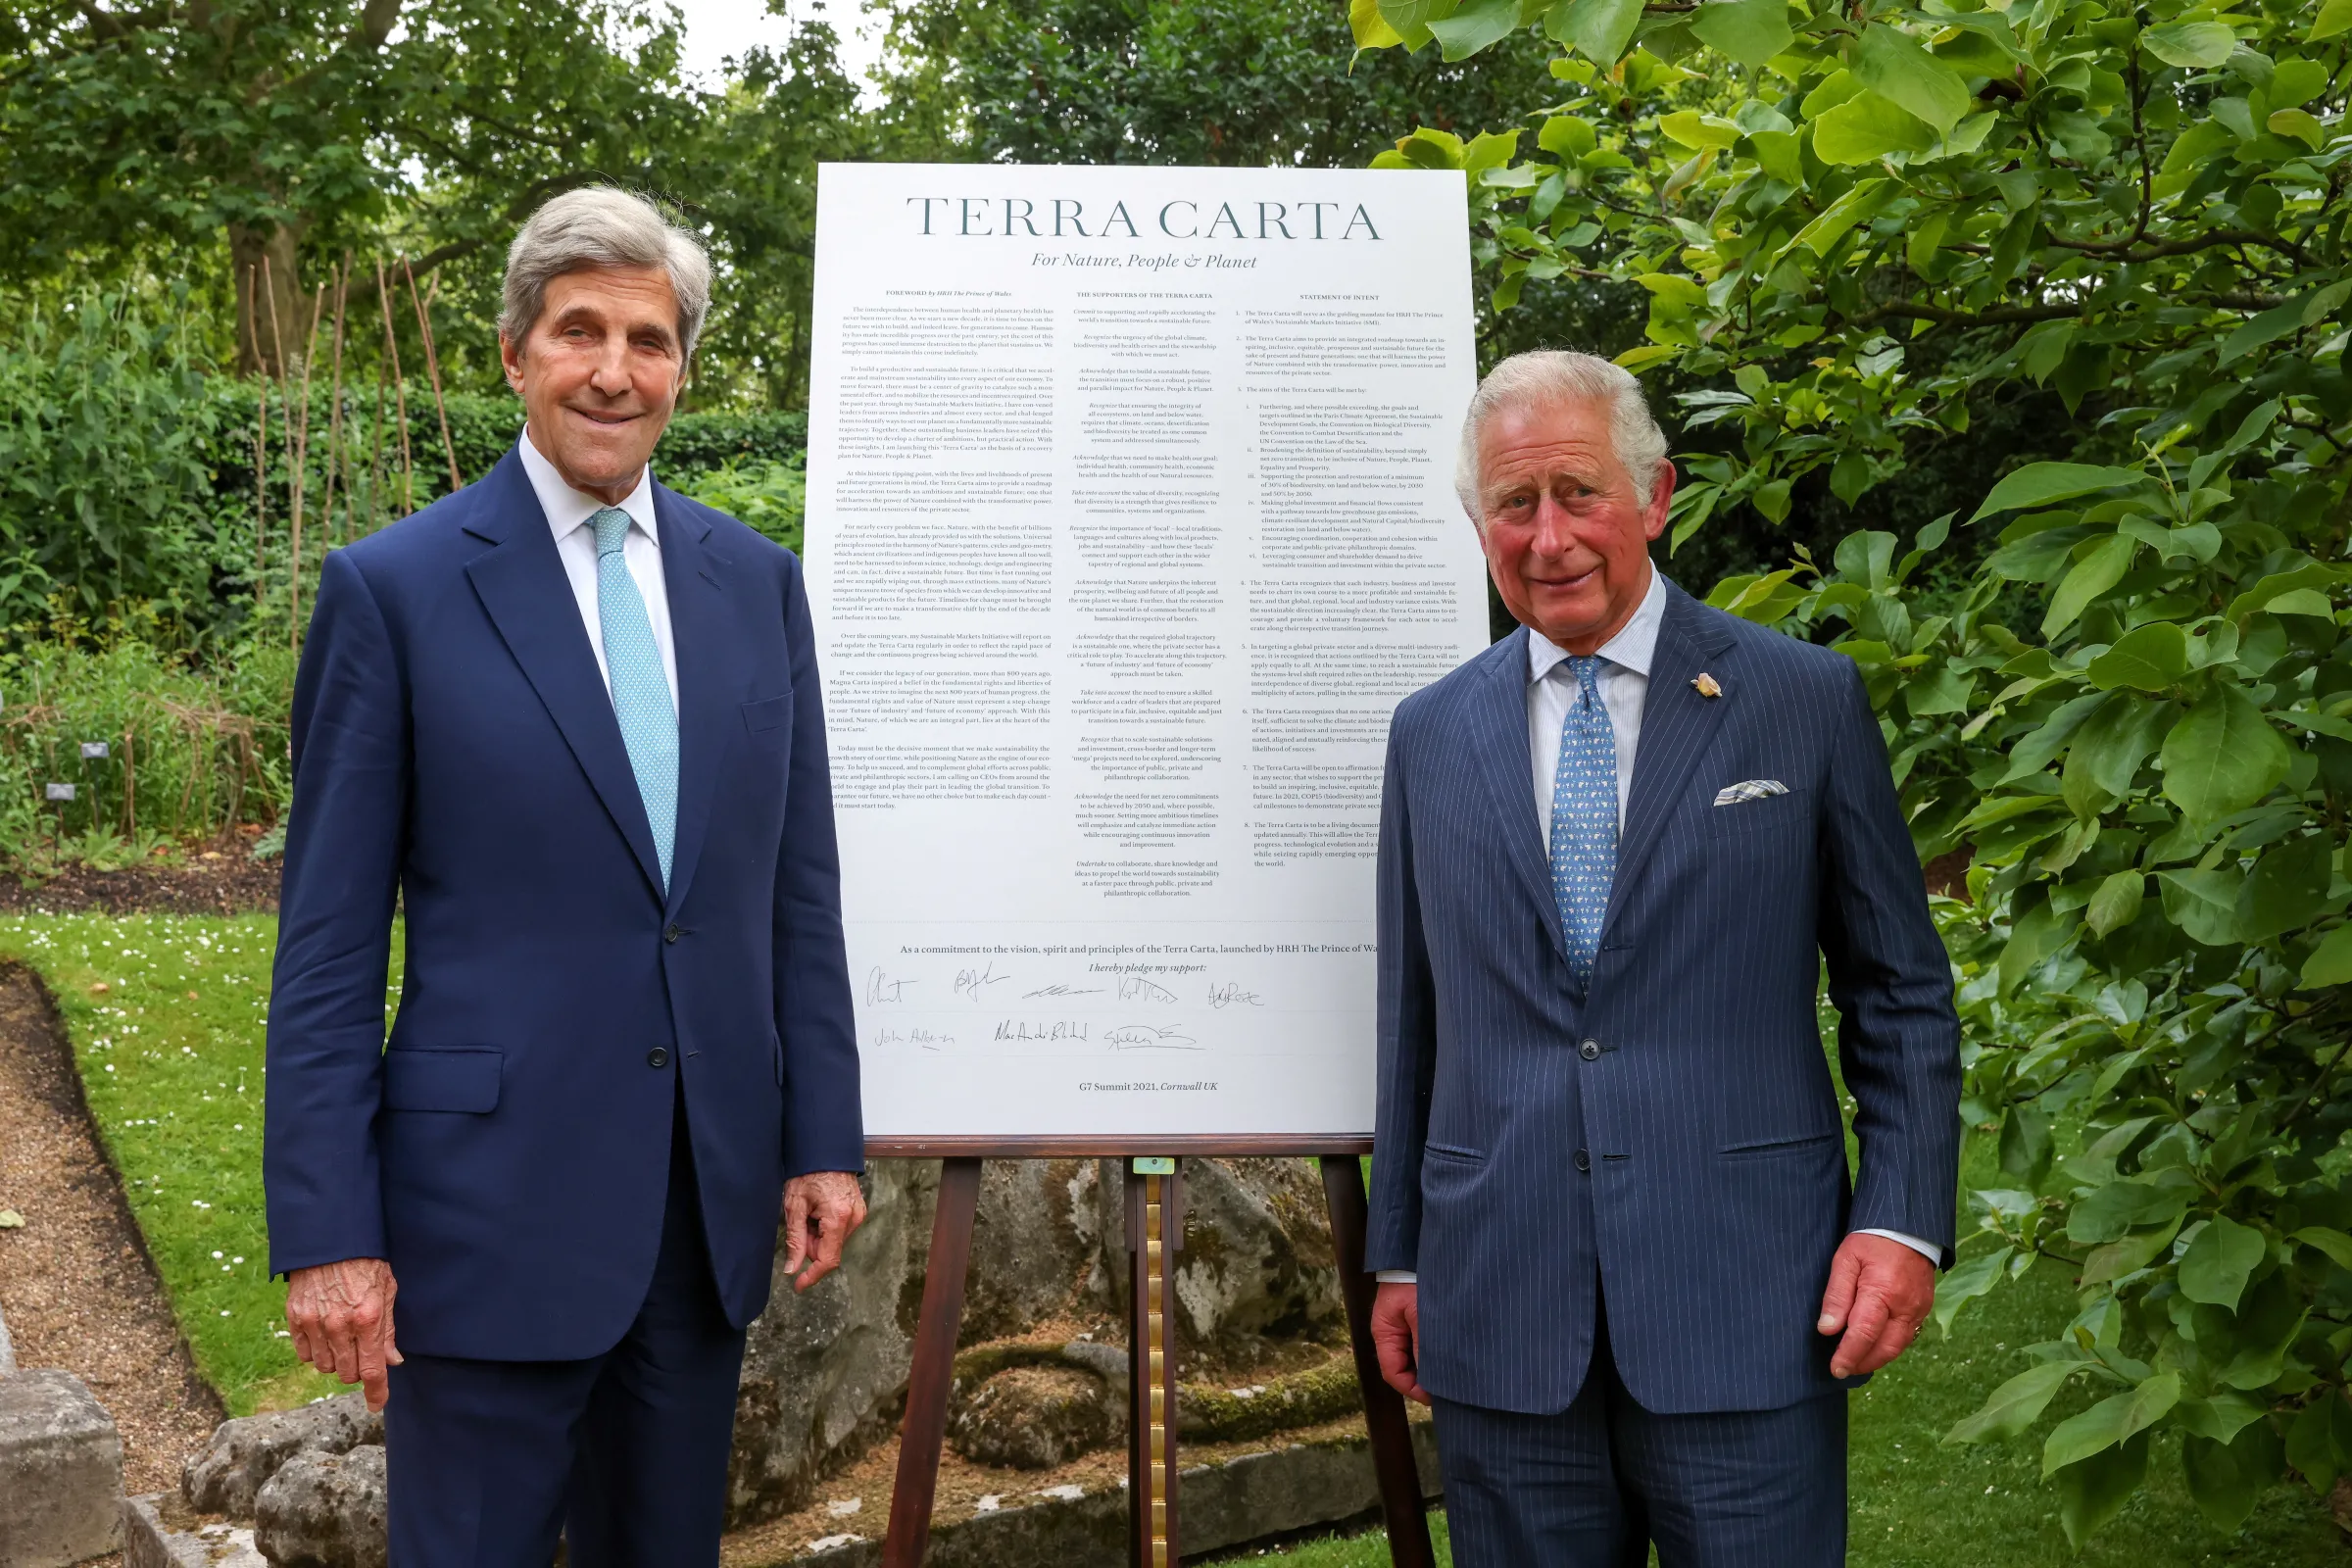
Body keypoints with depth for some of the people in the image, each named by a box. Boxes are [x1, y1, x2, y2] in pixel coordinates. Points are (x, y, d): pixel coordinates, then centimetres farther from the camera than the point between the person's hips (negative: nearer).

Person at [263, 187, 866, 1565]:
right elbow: (328, 942, -6)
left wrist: (825, 1139, 5)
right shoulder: (394, 588, -5)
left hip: (714, 1195, 5)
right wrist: (326, 1234, -10)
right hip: (493, 1194, -4)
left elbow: (801, 892, 11)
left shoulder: (756, 583, 8)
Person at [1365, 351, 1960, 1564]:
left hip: (1744, 1316, -2)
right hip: (1499, 1322, 3)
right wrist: (1397, 1257, 13)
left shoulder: (1805, 700, 1)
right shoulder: (1431, 735, 9)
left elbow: (1900, 993, 4)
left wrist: (1903, 1221, -5)